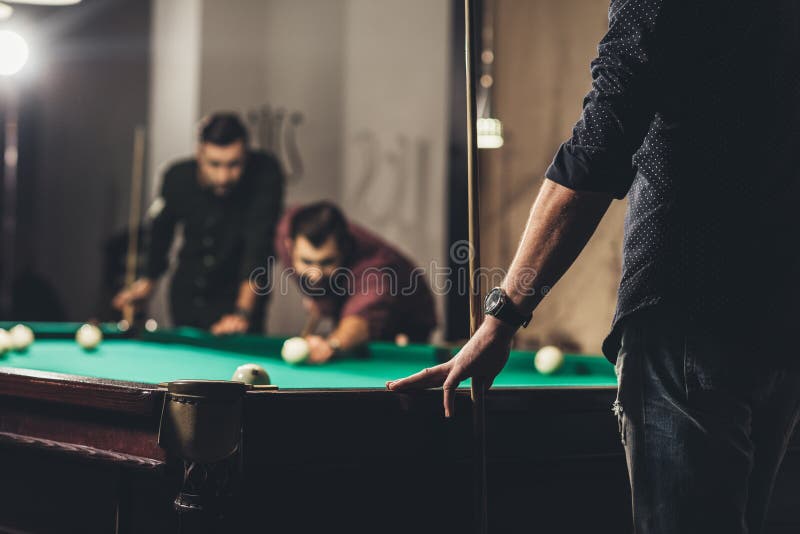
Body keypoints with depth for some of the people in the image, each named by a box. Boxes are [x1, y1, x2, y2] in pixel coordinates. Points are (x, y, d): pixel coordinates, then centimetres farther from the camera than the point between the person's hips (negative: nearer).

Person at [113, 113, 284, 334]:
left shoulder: (266, 173, -26)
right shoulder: (178, 177, -13)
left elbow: (259, 243, -33)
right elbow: (162, 226, 9)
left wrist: (243, 311, -42)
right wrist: (149, 278, 14)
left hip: (240, 295, -3)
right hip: (186, 295, 4)